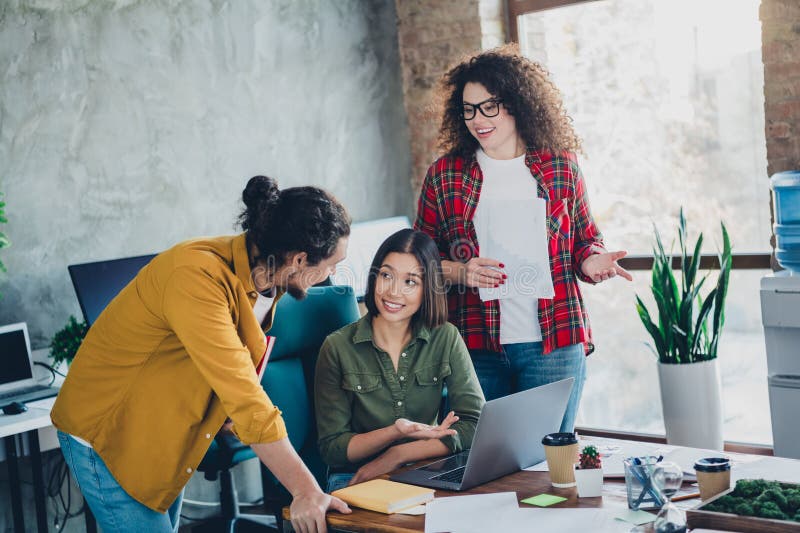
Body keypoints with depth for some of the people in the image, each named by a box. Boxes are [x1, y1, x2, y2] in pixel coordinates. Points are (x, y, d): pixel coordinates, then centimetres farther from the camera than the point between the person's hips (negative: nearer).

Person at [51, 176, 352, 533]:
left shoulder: (262, 276, -5)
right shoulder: (197, 276, -32)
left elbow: (242, 388, 2)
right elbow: (244, 397, -34)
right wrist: (306, 491, -31)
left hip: (166, 435, 8)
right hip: (106, 433, -8)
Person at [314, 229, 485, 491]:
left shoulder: (446, 339, 0)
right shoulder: (337, 348, -5)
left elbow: (475, 424, -4)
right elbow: (332, 448, -5)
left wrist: (396, 455, -12)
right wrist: (395, 432, -22)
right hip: (354, 479, -1)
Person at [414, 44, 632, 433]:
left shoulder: (560, 168, 6)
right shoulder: (445, 175, 5)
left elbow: (586, 239, 16)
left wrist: (592, 261, -7)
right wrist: (459, 272, -11)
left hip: (553, 345, 0)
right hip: (476, 346, 0)